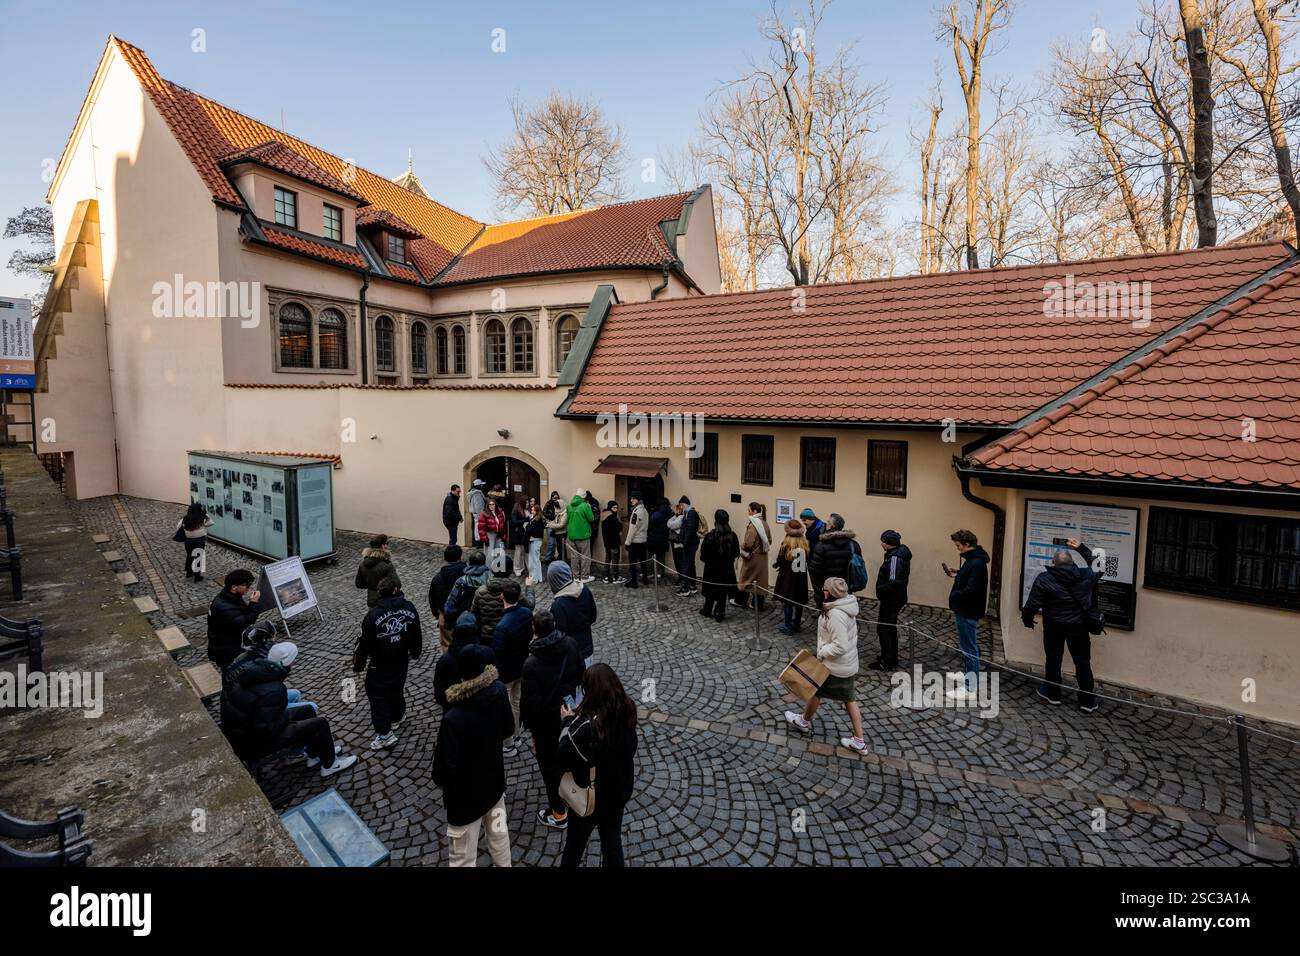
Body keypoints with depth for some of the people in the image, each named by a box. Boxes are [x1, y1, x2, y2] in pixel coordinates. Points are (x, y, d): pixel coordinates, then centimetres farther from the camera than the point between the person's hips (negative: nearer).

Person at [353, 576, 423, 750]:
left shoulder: (373, 615, -24)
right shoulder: (409, 608, -10)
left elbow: (364, 643, -16)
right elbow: (417, 634, 3)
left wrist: (358, 665, 0)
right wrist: (415, 653, 20)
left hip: (379, 665, -4)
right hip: (401, 660, 5)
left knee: (377, 694, 8)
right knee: (397, 689, 24)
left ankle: (384, 733, 11)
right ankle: (396, 718, 44)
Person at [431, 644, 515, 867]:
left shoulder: (453, 719, -35)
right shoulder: (498, 692, -19)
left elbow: (443, 773, -25)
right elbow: (508, 730, -1)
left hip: (466, 798, -5)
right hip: (494, 783, 5)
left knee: (464, 859, 18)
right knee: (499, 833, 30)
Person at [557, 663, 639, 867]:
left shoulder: (586, 726, -36)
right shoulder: (627, 712, -18)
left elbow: (563, 760, -22)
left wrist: (568, 721, -11)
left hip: (590, 799, -4)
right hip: (619, 791, 4)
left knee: (575, 846, 23)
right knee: (613, 842, 26)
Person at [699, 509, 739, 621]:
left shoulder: (710, 536, -18)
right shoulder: (732, 535, -8)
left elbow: (703, 554, -14)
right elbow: (736, 552, 0)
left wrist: (707, 560, 7)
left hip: (712, 567, -2)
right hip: (727, 568, 2)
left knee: (711, 590, 15)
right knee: (723, 591, 11)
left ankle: (707, 610, 30)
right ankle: (719, 613, 14)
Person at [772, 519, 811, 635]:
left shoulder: (786, 545, -16)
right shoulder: (805, 544, -4)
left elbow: (779, 561, -12)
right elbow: (808, 560, 3)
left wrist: (777, 565, 10)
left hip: (788, 577, -4)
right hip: (801, 577, 4)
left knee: (787, 602, 5)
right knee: (799, 602, 14)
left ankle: (788, 627, 9)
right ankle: (797, 624, 25)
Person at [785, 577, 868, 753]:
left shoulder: (835, 614, -30)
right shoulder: (847, 608, -1)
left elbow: (840, 646, -32)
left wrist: (821, 652, -19)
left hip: (834, 667, -8)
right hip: (850, 664, 8)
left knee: (815, 691, 16)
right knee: (850, 699, 17)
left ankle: (804, 721, 40)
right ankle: (859, 741, 26)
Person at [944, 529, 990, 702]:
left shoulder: (977, 564, -21)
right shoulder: (972, 560, 11)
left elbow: (971, 590, -27)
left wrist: (954, 596, -13)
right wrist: (957, 574, 6)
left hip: (968, 613, -10)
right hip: (965, 611, 10)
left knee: (970, 650, -1)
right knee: (968, 649, 17)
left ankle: (970, 689, 8)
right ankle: (969, 682, 28)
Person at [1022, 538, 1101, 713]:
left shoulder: (1044, 579, -16)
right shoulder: (1086, 575, -7)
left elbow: (1033, 603, -13)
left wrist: (1027, 619, 3)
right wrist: (1081, 547, 17)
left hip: (1054, 626, -2)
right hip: (1078, 626, 2)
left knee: (1053, 660, 13)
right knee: (1082, 662, 11)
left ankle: (1053, 694, 25)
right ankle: (1087, 701, 17)